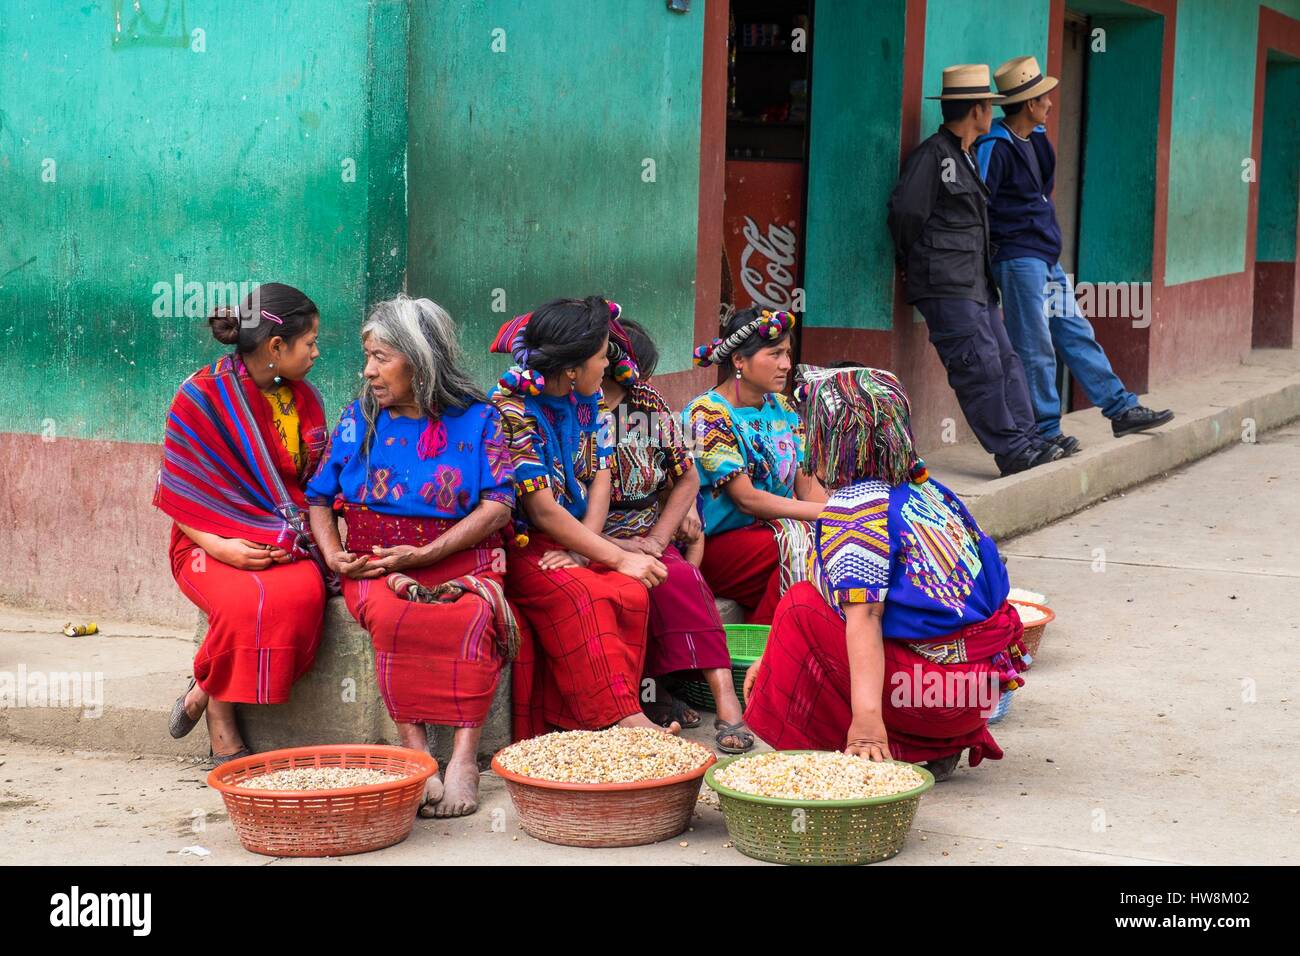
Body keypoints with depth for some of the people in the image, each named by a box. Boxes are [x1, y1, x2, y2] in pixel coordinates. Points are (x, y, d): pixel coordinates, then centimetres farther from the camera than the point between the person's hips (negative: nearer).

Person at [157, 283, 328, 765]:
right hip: (214, 541, -4)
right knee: (247, 600, -36)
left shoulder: (304, 399, 10)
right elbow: (178, 494, -5)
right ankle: (222, 727, -14)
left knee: (303, 594, -31)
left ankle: (204, 693, -15)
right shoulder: (203, 395, -6)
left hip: (286, 542, 4)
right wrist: (219, 546, -20)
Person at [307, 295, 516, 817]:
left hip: (458, 558, -1)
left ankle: (463, 759, -37)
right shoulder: (359, 419, 14)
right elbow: (319, 498, 18)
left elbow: (498, 505, -3)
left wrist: (425, 554, -13)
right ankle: (415, 755, -33)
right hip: (375, 562, 2)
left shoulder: (477, 419, 5)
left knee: (472, 617, -35)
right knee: (394, 616, -34)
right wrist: (333, 554, -2)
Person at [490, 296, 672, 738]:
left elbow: (600, 479, 5)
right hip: (521, 546, -6)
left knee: (630, 591, -21)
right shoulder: (510, 408, -16)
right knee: (578, 594, -33)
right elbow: (543, 511, -19)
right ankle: (623, 719, -35)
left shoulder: (586, 399, 8)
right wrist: (619, 558, -19)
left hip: (574, 540, 6)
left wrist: (583, 548, -14)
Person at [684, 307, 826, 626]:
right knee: (802, 542, -30)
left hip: (774, 530, 7)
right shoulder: (708, 414, -11)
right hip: (717, 544, -7)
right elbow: (746, 499, -18)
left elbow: (806, 483, 6)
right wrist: (826, 513, -22)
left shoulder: (781, 409, 12)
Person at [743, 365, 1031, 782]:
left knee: (802, 608, -1)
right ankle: (942, 746, 14)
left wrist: (867, 715, -31)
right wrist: (774, 658, 25)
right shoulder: (920, 487, 15)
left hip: (935, 692, -8)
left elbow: (863, 616, -24)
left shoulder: (852, 507, -13)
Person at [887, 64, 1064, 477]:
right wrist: (918, 264, -1)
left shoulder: (964, 158, 20)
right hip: (946, 287, -10)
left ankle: (1025, 440, 8)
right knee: (980, 366, -10)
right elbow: (906, 212, -14)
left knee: (1005, 361, 7)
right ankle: (1012, 451, -9)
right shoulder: (932, 155, -11)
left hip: (974, 283, 10)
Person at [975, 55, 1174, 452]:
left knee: (1077, 336, 12)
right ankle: (1045, 431, 4)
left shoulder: (1036, 138, 13)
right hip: (1018, 259, -9)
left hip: (1046, 258, 9)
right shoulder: (994, 148, -16)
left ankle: (1121, 409, 16)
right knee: (1035, 349, -4)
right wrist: (988, 258, -14)